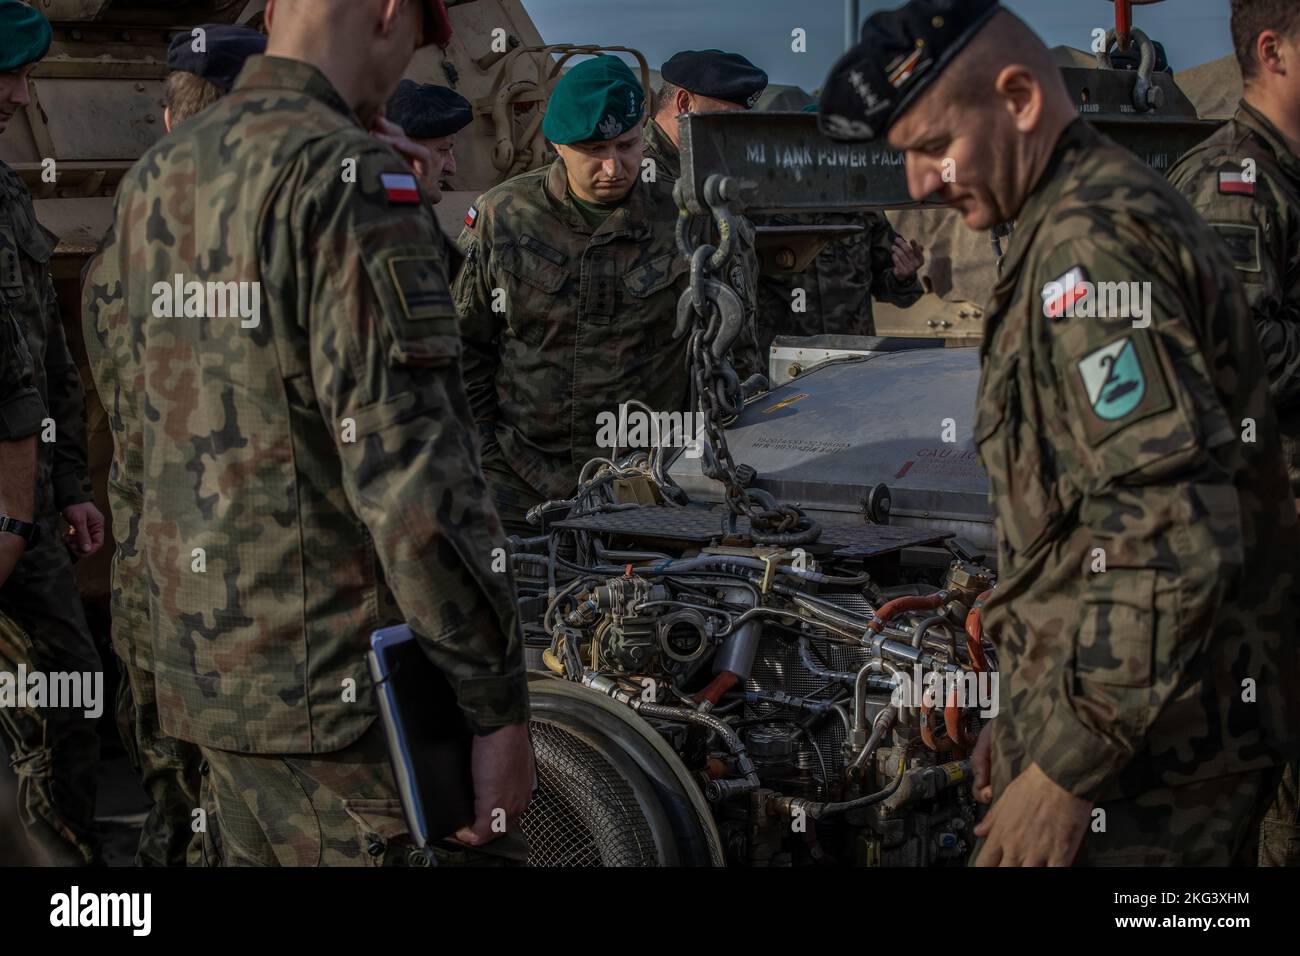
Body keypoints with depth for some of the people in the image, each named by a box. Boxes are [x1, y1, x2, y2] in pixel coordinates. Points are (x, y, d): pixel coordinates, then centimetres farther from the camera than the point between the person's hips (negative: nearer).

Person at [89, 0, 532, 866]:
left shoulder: (154, 180, 11)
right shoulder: (352, 178, -17)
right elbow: (414, 473, -22)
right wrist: (499, 709, -18)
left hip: (207, 661, 8)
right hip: (333, 692, -8)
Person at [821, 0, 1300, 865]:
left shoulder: (1088, 243, -17)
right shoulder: (1127, 209, 16)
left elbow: (1170, 541, -25)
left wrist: (1064, 769, -22)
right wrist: (1032, 718, 22)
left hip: (1146, 746, -10)